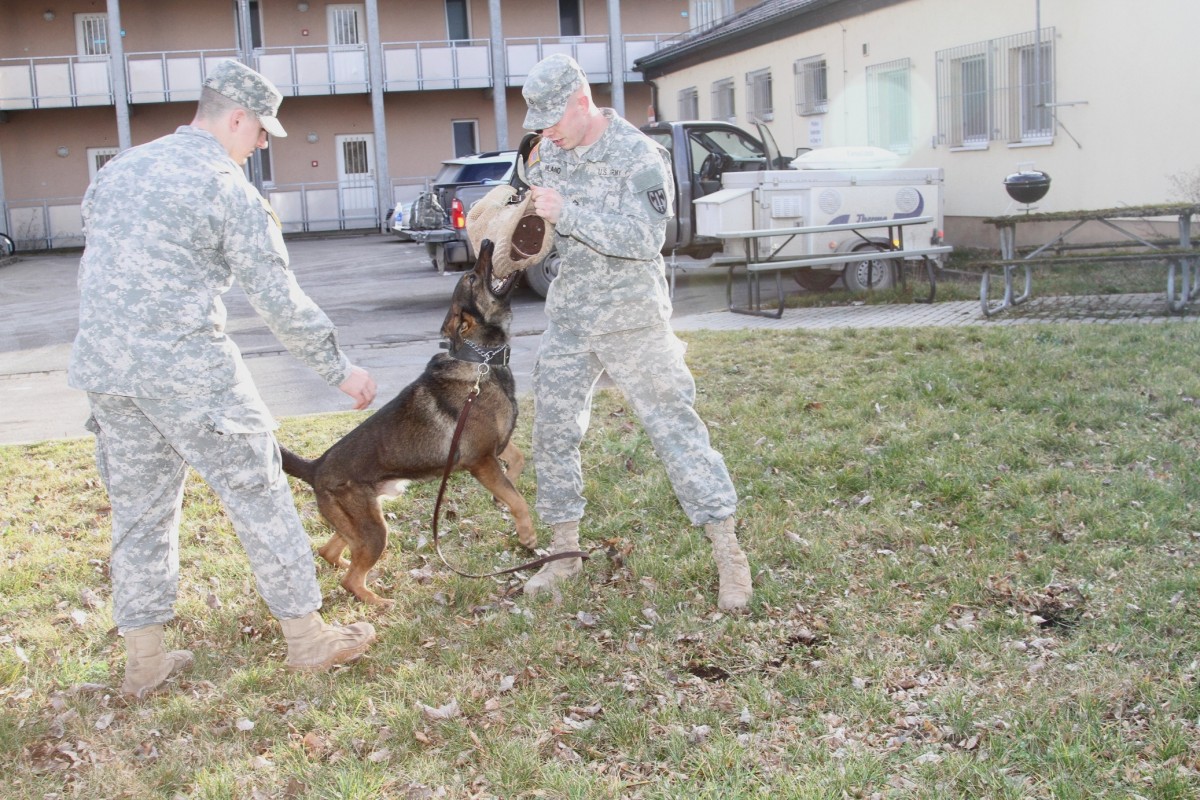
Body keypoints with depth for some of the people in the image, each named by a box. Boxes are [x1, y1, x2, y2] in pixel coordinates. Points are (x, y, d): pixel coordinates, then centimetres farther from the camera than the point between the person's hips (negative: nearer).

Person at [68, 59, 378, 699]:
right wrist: (340, 370, 0)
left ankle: (143, 658, 21)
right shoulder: (225, 185, -8)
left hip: (103, 369, 7)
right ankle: (306, 636, 12)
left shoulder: (120, 167, 15)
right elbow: (279, 299, -9)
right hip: (187, 370, -7)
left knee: (138, 509, 15)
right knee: (258, 497, 4)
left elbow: (93, 267, 20)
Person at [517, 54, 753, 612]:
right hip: (568, 320, 6)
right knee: (552, 431, 8)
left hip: (631, 321, -6)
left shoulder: (639, 157, -14)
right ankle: (564, 550, 23)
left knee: (674, 427, -3)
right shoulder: (549, 154, 6)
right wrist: (528, 194, -4)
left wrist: (567, 212, -30)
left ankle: (729, 555, 4)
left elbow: (645, 238, -25)